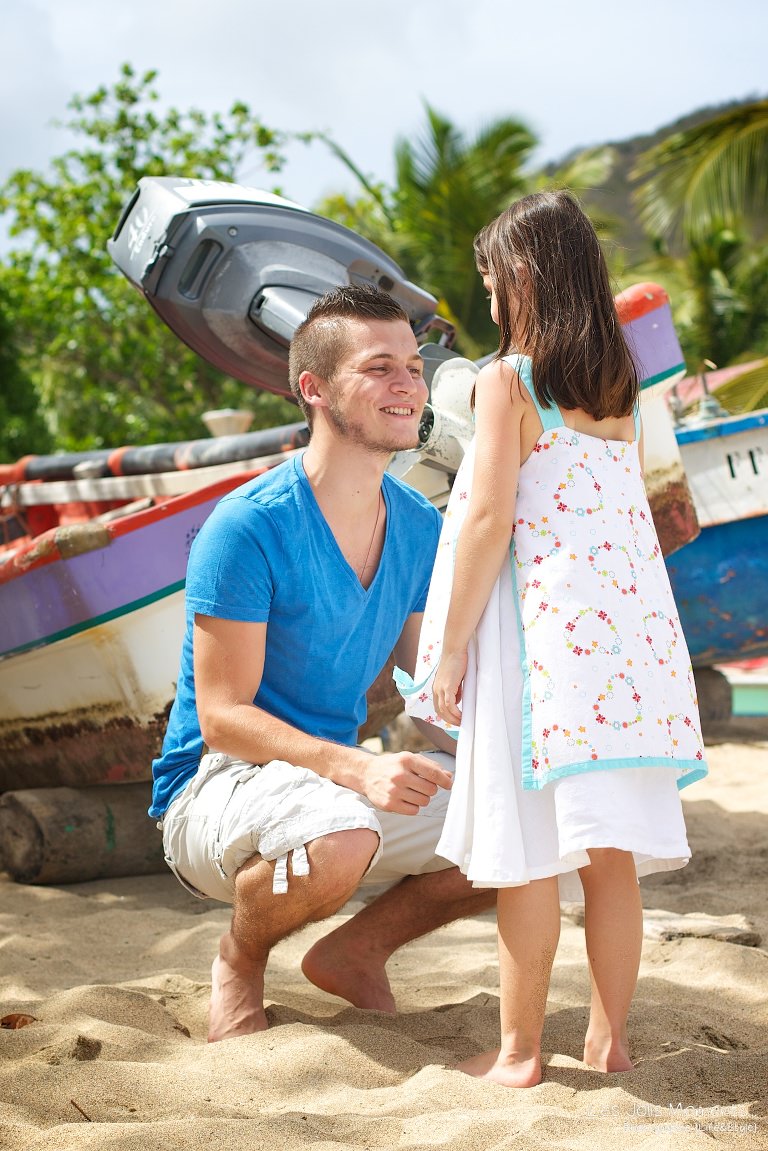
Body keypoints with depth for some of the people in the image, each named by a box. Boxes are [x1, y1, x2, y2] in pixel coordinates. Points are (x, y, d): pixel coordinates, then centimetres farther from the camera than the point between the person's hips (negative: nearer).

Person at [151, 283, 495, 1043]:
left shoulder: (420, 529, 2)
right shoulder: (247, 528, -19)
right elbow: (222, 718, -21)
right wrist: (356, 769, -34)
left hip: (339, 777, 7)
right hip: (216, 787, -7)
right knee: (339, 838, -39)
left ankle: (357, 949, 11)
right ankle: (238, 959, -4)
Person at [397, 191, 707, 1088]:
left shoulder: (509, 380, -6)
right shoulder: (622, 386, 12)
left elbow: (490, 520, -10)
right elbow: (632, 513, 16)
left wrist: (450, 650, -5)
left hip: (541, 623, -6)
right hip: (628, 623, 6)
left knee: (528, 852, -1)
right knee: (610, 852, 8)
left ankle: (519, 1049, 5)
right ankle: (608, 1040, 15)